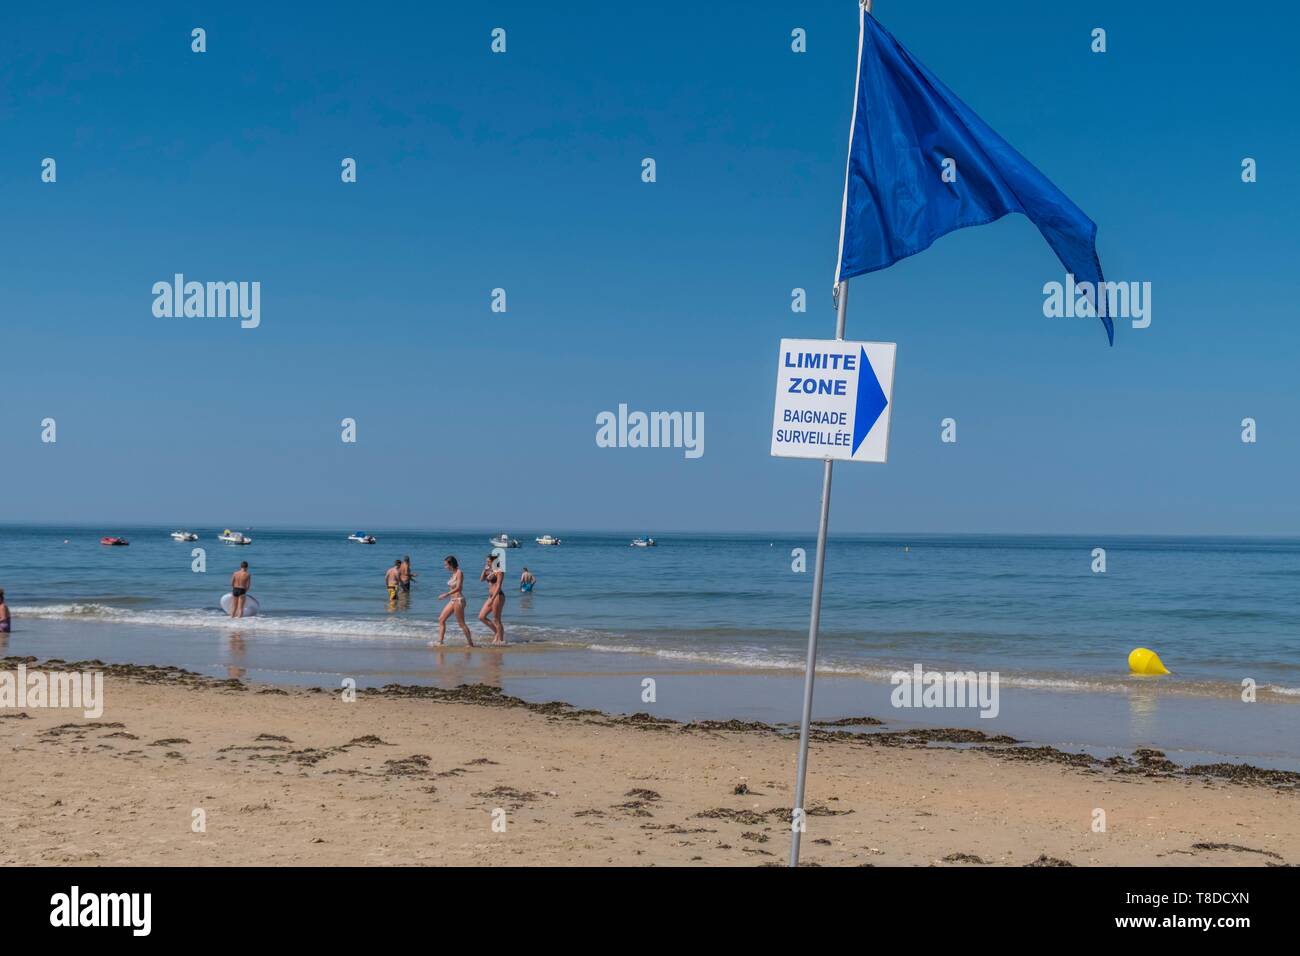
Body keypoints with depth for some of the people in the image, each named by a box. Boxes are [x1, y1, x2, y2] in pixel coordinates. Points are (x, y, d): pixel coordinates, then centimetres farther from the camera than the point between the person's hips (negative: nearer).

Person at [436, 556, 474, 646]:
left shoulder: (459, 573, -12)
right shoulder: (453, 574, 13)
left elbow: (458, 588, -20)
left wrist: (446, 594, -23)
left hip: (458, 600, -9)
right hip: (452, 600, 9)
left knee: (461, 623, -5)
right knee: (441, 619, 5)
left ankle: (470, 643, 2)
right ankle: (440, 641, 5)